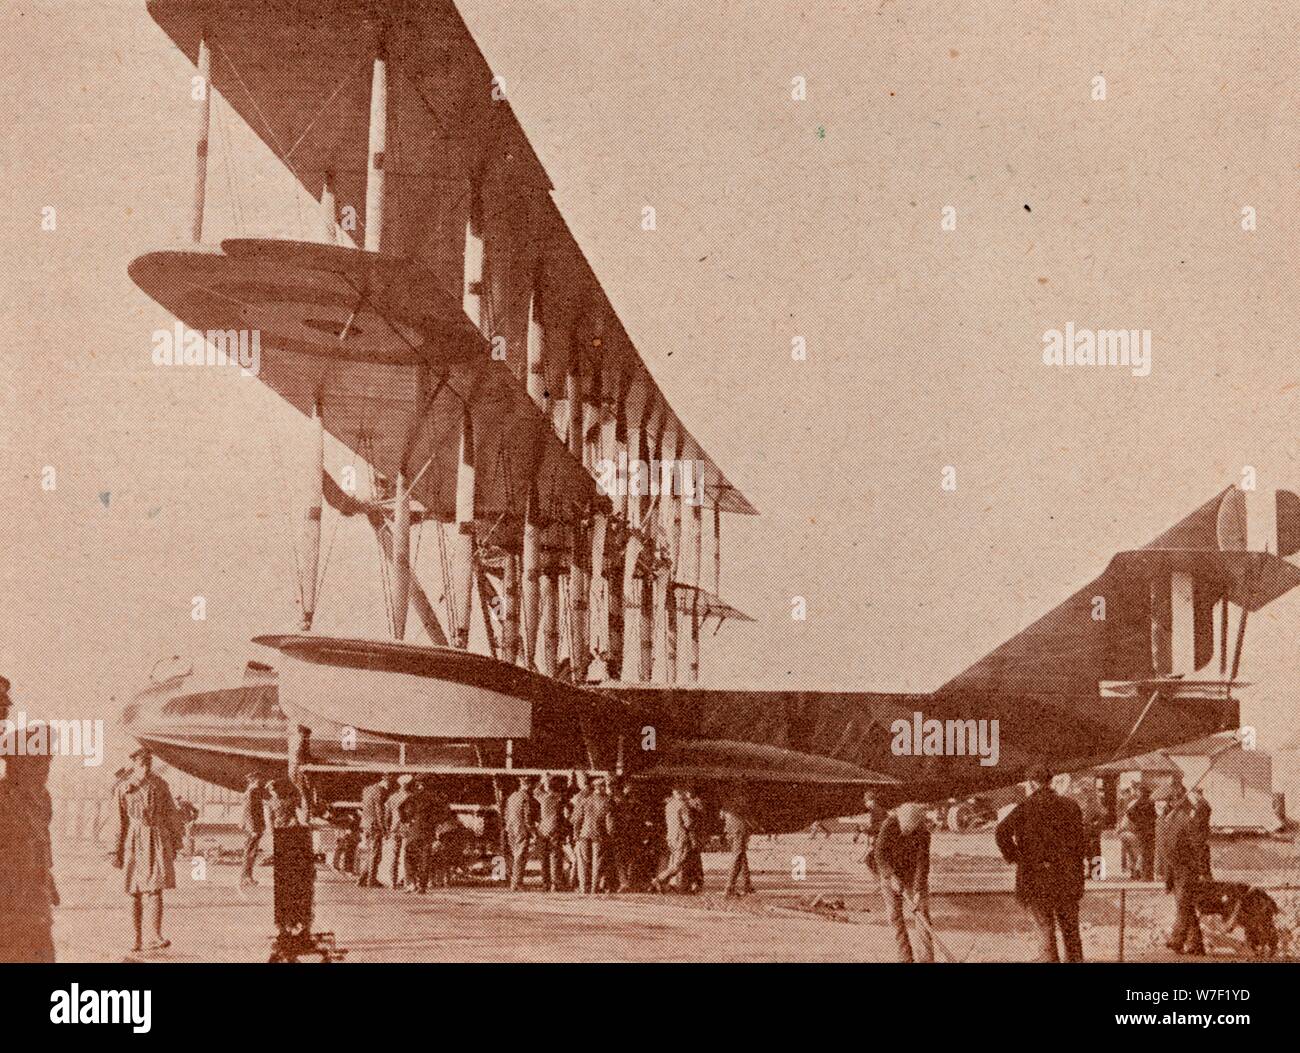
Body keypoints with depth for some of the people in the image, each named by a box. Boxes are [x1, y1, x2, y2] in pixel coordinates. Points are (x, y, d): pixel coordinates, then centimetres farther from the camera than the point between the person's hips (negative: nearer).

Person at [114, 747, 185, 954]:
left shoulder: (159, 784, 2)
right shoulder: (124, 790, 2)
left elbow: (171, 813, 7)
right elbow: (120, 822, 5)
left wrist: (175, 842, 7)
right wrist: (117, 852, 4)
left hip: (158, 841, -1)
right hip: (134, 842, 1)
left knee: (155, 889, -12)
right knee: (135, 893, 5)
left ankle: (156, 937, -15)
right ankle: (137, 939, 13)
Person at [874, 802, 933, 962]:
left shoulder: (923, 831, -20)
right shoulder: (889, 824, -21)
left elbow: (923, 861, -22)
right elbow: (880, 852, -17)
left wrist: (918, 891, -28)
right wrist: (892, 876, -26)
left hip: (913, 875, 0)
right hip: (890, 874, 0)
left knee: (921, 913, -8)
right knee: (895, 916, -1)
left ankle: (926, 958, -9)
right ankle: (905, 957, 5)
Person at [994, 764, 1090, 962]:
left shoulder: (1026, 807, -4)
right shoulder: (1070, 806, 5)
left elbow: (1002, 832, -16)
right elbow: (1082, 841, 5)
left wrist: (1013, 857, -6)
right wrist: (1075, 868, 13)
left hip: (1035, 878, -3)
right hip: (1067, 879, 3)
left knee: (1046, 932, 2)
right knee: (1071, 933, 13)